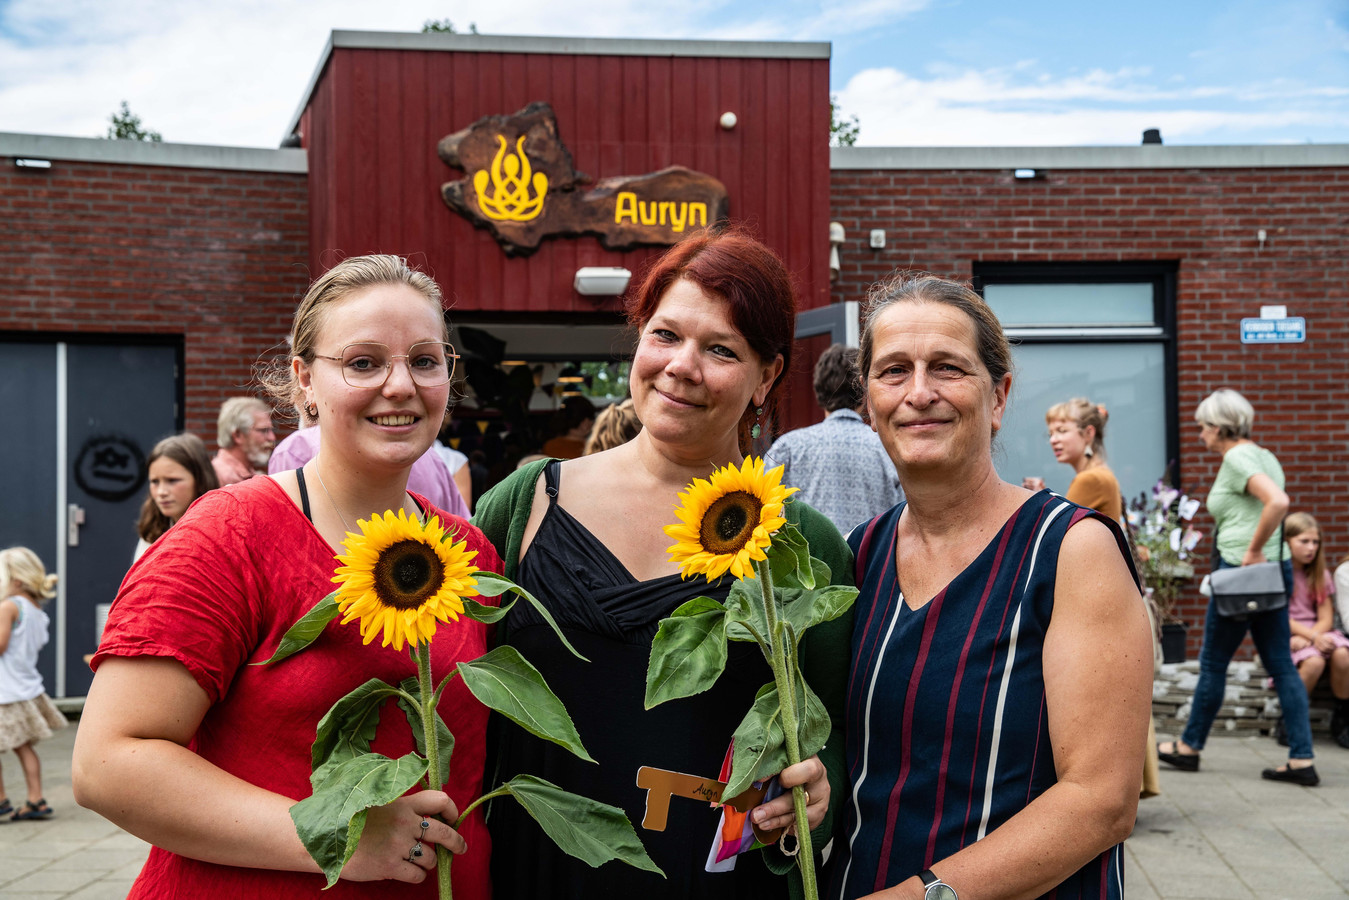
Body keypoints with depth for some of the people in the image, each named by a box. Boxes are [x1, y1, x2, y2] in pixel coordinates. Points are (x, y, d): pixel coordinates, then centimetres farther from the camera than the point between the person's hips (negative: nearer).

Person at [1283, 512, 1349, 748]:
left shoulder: (1320, 575, 12)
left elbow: (1326, 618, 5)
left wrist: (1306, 637, -16)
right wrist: (1313, 637, -20)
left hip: (1317, 632, 4)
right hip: (1284, 633, -4)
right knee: (1314, 661, -36)